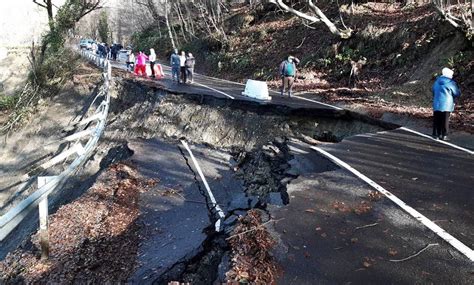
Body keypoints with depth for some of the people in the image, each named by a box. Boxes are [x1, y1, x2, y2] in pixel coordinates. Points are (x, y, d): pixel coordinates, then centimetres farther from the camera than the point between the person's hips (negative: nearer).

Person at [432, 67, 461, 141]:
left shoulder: (436, 82, 8)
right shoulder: (451, 83, -8)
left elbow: (433, 92, 17)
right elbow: (457, 94, -2)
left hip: (436, 104, 4)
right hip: (446, 105, -4)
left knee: (436, 120, 9)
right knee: (445, 121, 3)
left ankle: (436, 134, 12)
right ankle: (444, 136, 5)